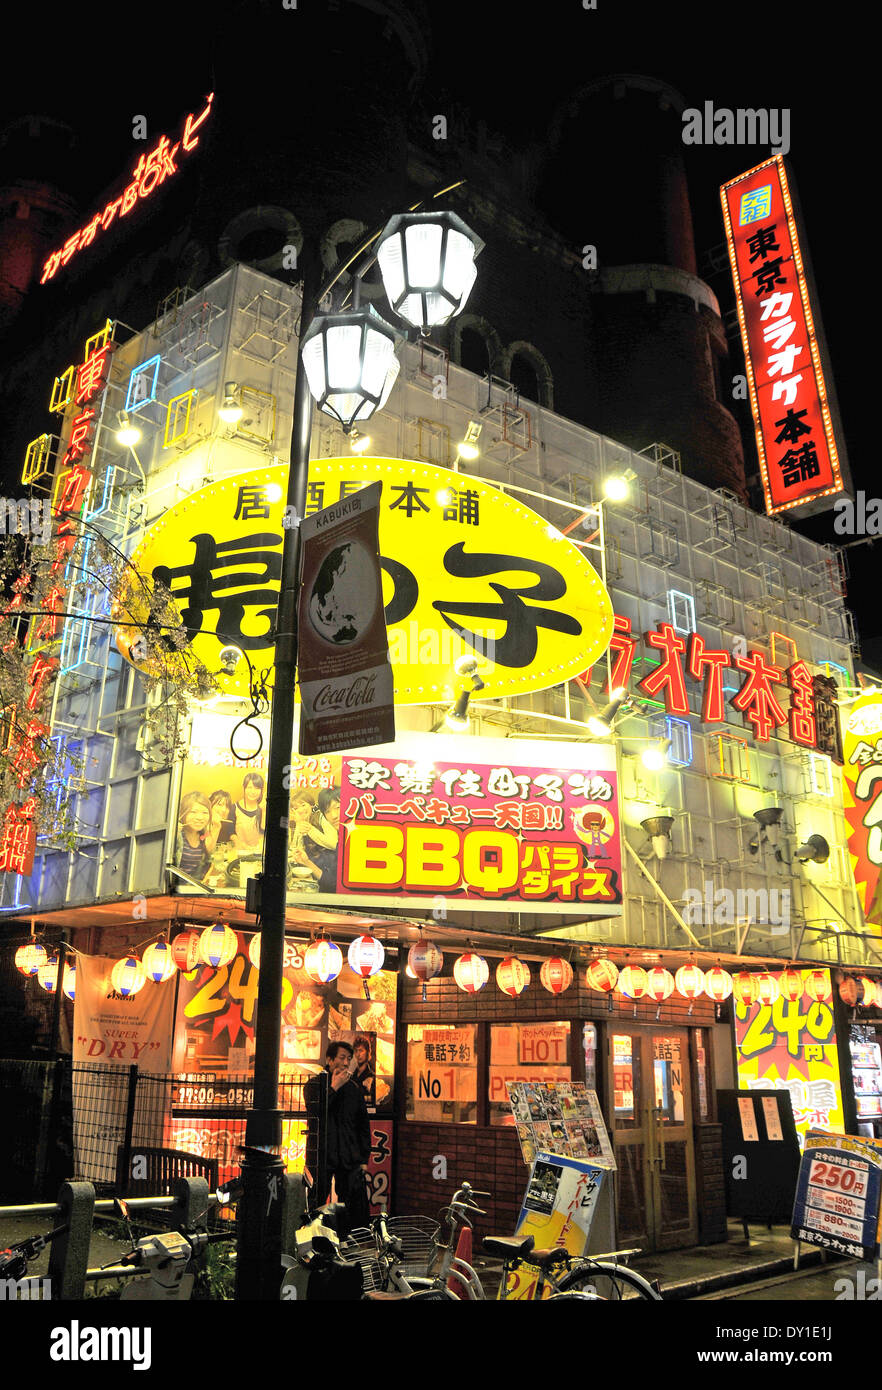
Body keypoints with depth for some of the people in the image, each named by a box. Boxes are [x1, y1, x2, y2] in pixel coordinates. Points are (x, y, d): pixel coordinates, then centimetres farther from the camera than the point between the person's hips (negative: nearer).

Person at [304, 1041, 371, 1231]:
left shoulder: (355, 1089, 13)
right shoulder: (314, 1084, 2)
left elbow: (363, 1126, 15)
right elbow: (314, 1112, -16)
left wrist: (364, 1158, 10)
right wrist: (334, 1088, -13)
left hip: (349, 1158, 3)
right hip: (321, 1155, -3)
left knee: (358, 1209, 0)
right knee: (316, 1207, 1)